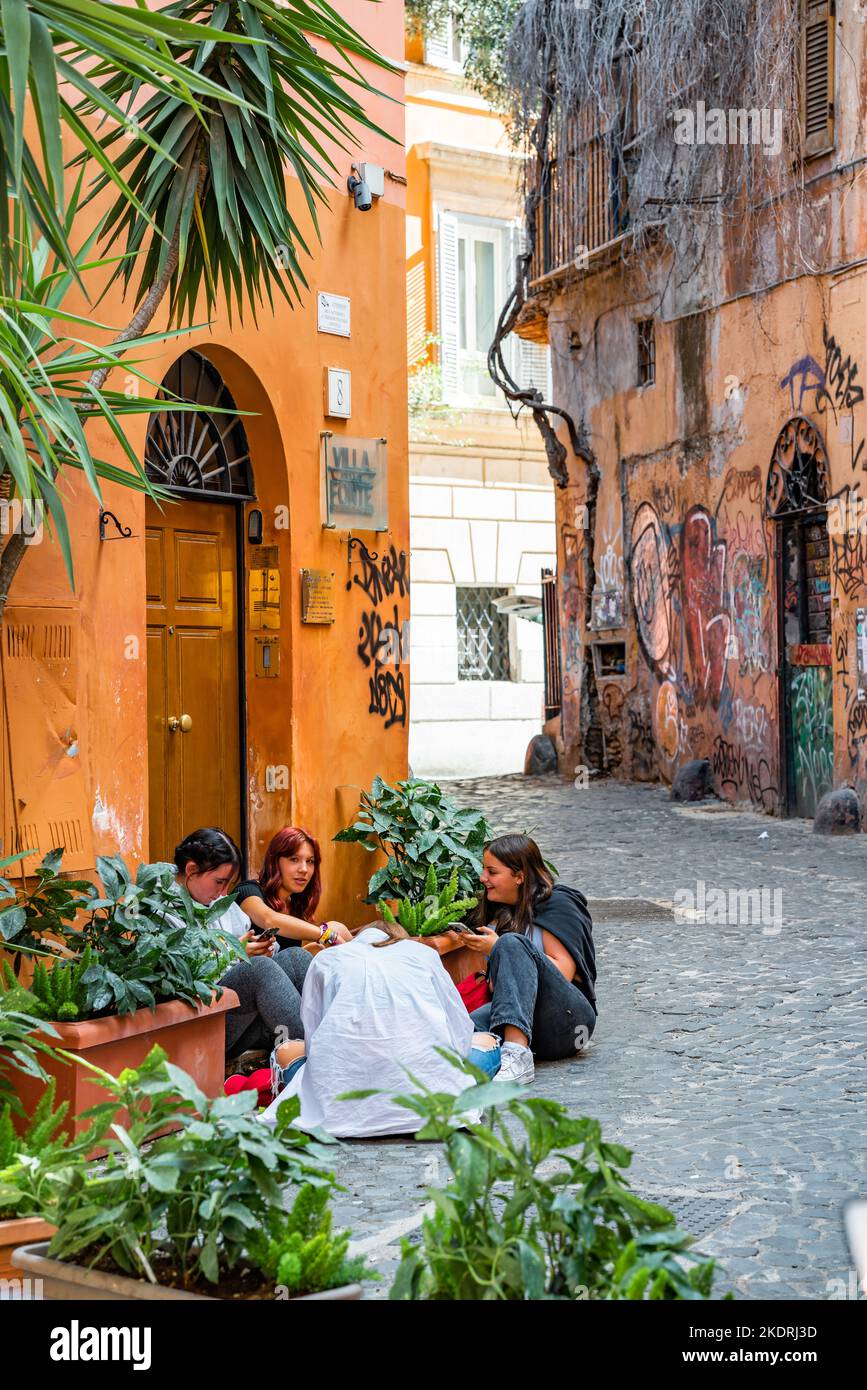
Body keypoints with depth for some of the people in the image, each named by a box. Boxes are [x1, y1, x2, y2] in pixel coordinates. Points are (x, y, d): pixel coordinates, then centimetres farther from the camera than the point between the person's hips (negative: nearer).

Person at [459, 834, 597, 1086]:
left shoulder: (557, 903, 0)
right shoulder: (500, 911, 20)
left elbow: (563, 972, -11)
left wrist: (497, 950, -11)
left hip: (567, 1021, -5)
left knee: (512, 943, -30)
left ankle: (517, 1057, -46)